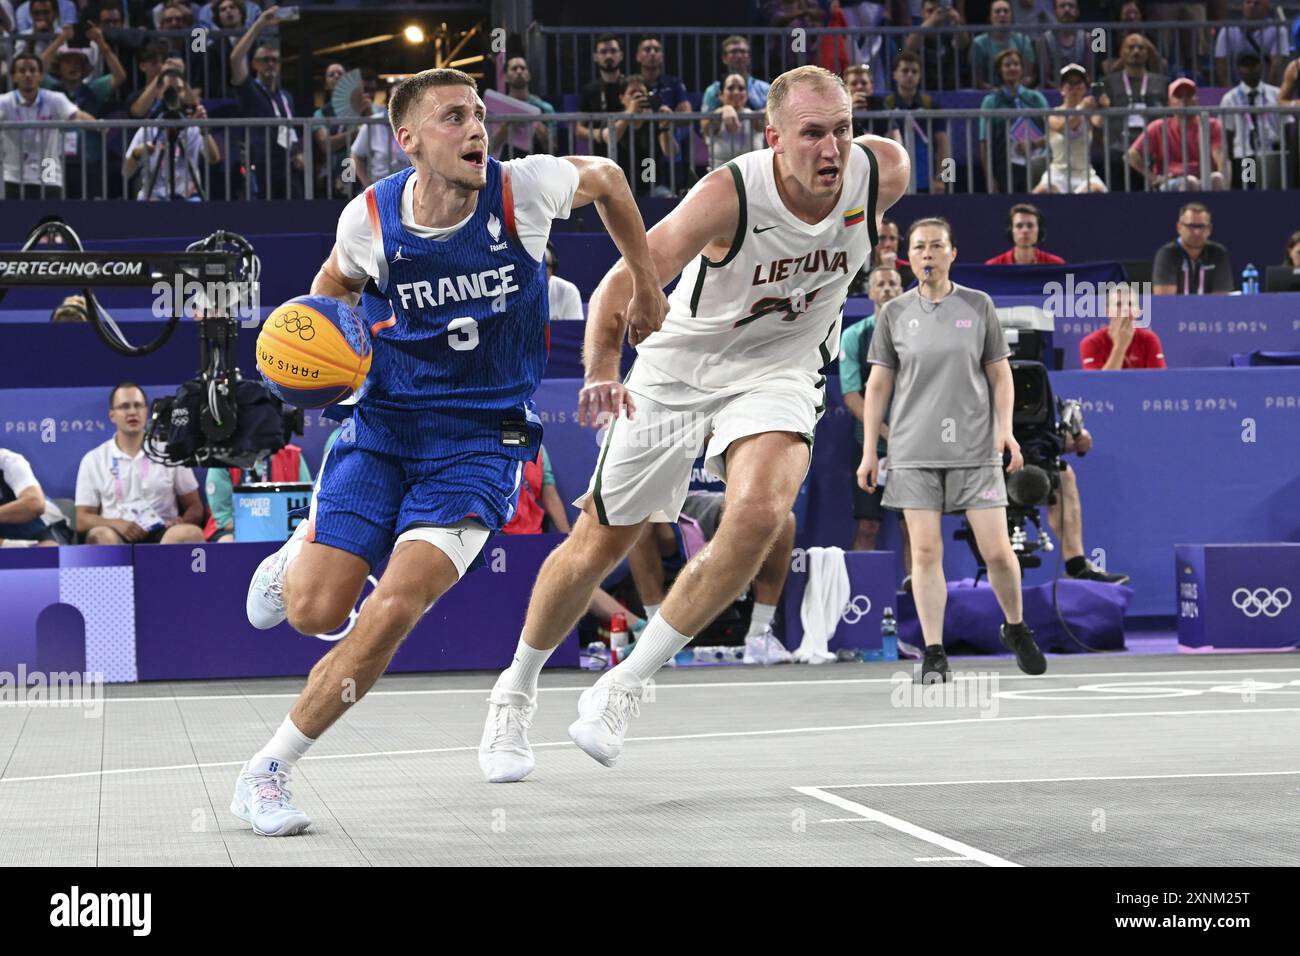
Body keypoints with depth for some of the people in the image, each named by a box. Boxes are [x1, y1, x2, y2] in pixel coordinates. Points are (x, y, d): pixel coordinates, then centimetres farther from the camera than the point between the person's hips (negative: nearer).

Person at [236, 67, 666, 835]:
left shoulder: (522, 189, -12)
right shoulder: (370, 217, -8)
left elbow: (606, 177, 11)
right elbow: (337, 280, 17)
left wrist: (646, 287, 19)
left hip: (483, 438, -1)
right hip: (385, 424, 2)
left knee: (393, 612, -19)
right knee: (314, 612, -9)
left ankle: (269, 772, -3)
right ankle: (300, 552, 32)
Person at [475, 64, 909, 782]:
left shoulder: (883, 172, -17)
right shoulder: (730, 194, -29)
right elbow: (621, 286, -36)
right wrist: (602, 372, -56)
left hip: (776, 371, 2)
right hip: (678, 364, -2)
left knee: (759, 514, -27)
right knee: (602, 540, 8)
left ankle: (624, 688, -12)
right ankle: (516, 690, 34)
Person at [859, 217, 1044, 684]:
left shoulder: (978, 305, 4)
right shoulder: (893, 312, 6)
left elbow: (1000, 374, 8)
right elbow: (878, 384, 9)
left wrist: (1005, 428, -6)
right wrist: (869, 449, 4)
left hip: (975, 449, 0)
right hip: (914, 452, 1)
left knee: (997, 550, -2)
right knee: (926, 552, -3)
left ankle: (1016, 629, 23)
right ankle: (933, 653, 4)